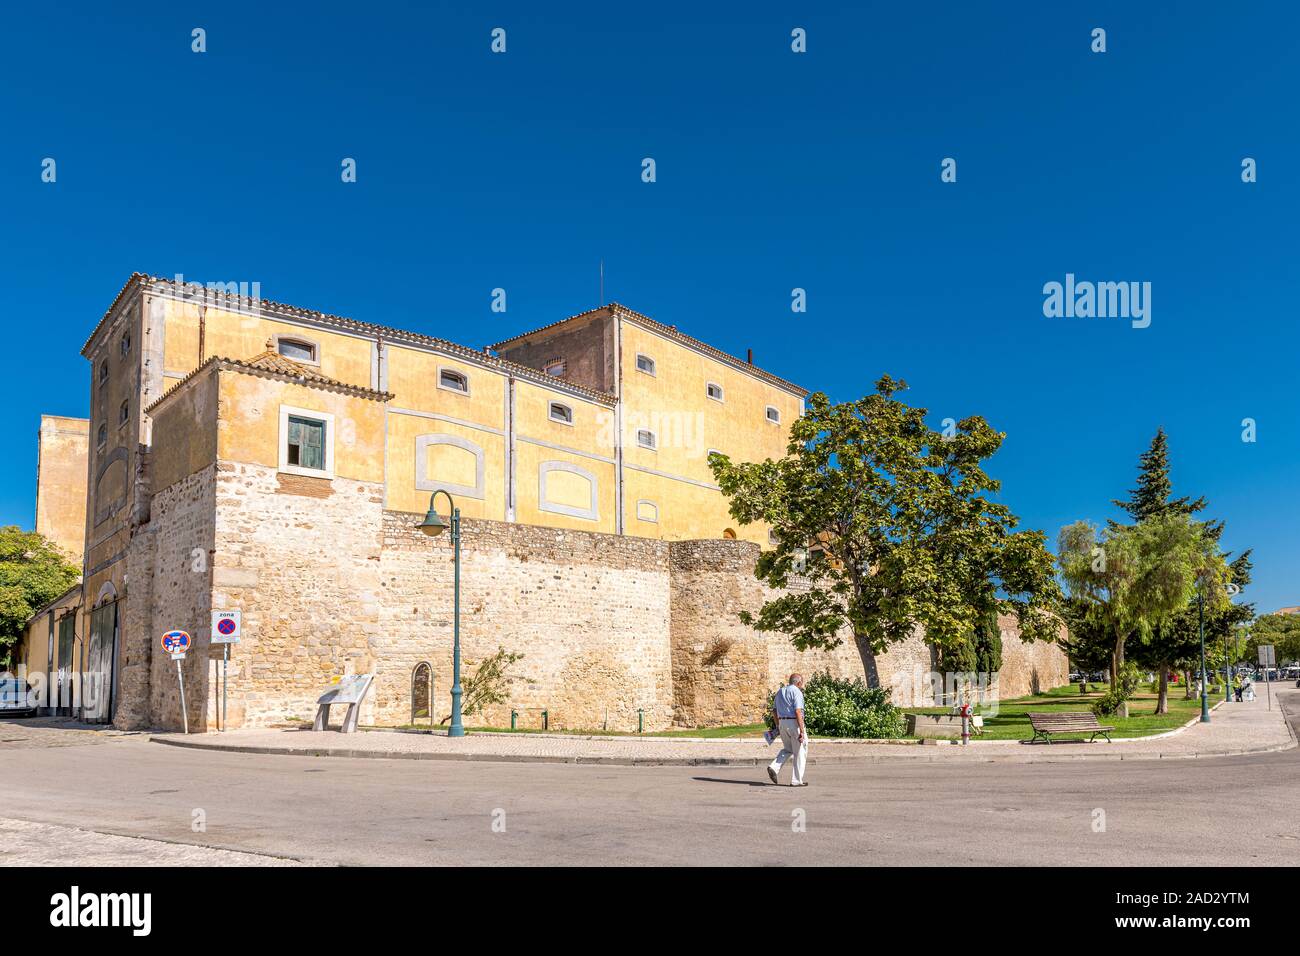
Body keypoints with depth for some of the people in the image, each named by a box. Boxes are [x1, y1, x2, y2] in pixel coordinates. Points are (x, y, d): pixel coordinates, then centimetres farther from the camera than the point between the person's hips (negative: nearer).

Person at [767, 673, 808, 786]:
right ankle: (796, 780, 6)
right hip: (794, 722, -7)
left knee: (787, 749, 21)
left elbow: (774, 710, 18)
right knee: (799, 752, 4)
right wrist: (802, 730, -21)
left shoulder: (780, 691, 13)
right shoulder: (796, 692, -11)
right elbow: (798, 711, -20)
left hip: (782, 722, 7)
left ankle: (774, 767, 0)